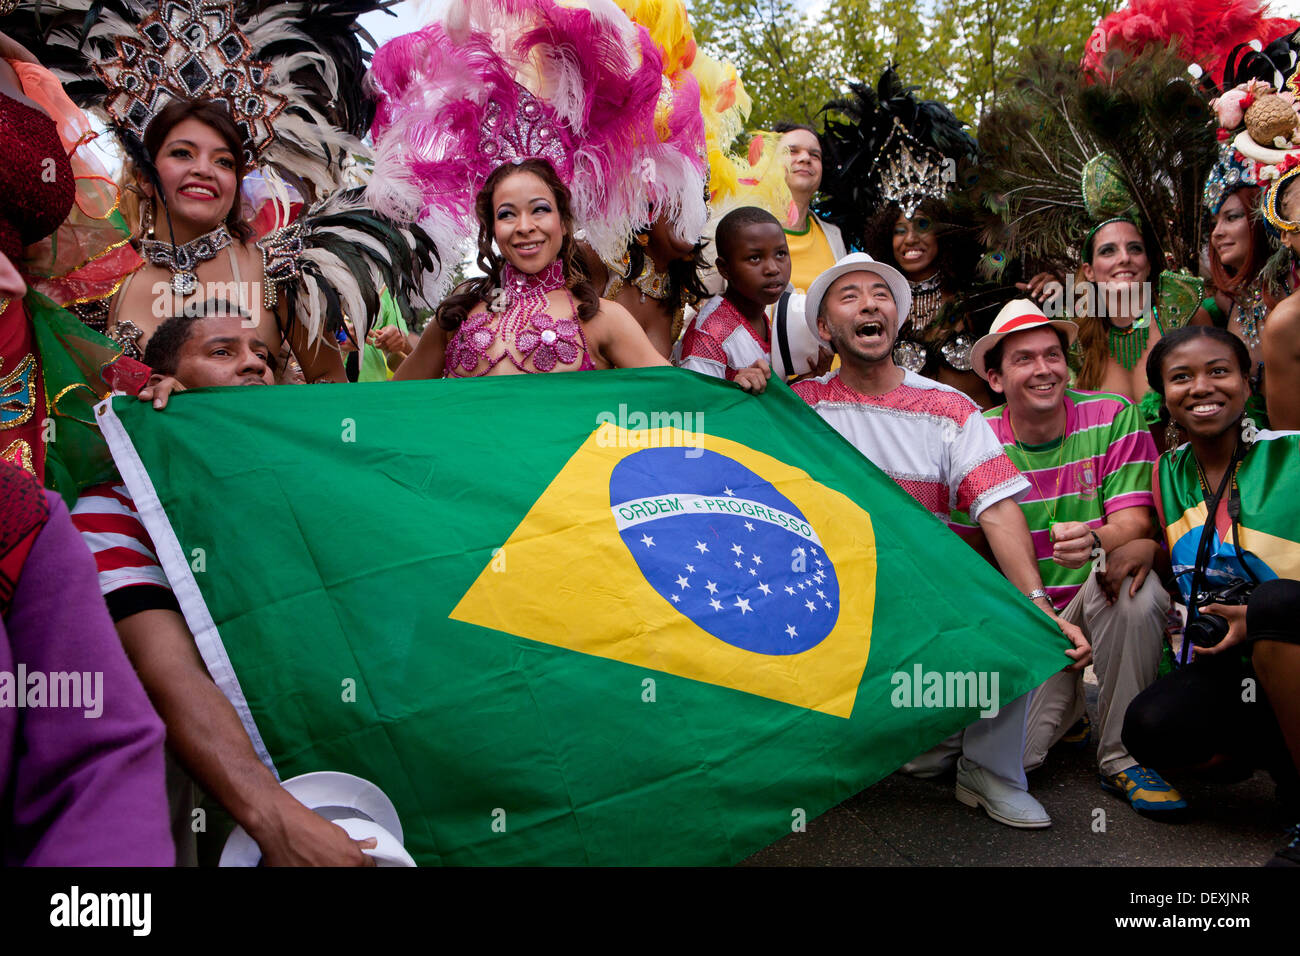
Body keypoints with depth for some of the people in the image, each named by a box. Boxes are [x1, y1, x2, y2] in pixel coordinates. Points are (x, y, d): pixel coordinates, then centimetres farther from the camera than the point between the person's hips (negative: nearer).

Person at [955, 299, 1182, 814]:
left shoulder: (1113, 416, -9)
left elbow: (1135, 519, -16)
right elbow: (966, 550, -3)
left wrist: (1096, 543, -40)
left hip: (1099, 596, 0)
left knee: (1138, 591, -37)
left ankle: (1122, 758, -15)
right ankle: (1069, 702, 22)